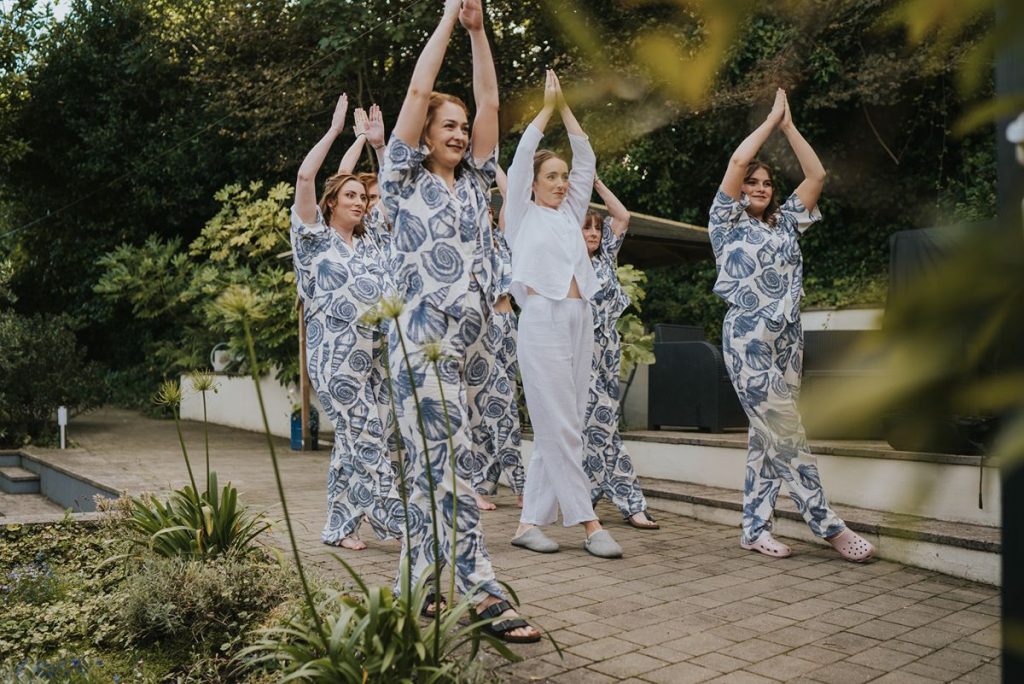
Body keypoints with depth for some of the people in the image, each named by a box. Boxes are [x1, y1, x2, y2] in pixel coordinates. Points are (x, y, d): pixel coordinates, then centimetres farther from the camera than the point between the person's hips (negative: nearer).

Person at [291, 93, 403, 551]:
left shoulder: (368, 247, 19)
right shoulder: (315, 238, 4)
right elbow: (304, 177, -8)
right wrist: (334, 130, -1)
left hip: (374, 354, 6)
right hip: (336, 354, -6)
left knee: (353, 441, 7)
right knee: (365, 437, -9)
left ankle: (339, 526, 15)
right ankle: (398, 522, -6)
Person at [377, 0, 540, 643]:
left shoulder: (472, 182, 19)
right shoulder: (406, 181, 4)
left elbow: (491, 102, 15)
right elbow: (419, 90, -3)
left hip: (461, 346, 7)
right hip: (425, 340, -6)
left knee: (431, 470, 9)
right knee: (450, 469, -8)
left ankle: (418, 595, 17)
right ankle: (486, 597, -3)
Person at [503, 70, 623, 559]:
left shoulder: (570, 214, 21)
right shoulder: (523, 215, 8)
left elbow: (586, 160, 19)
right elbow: (522, 157, 1)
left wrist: (566, 107, 18)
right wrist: (547, 106, 9)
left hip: (580, 321, 6)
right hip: (542, 320, -6)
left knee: (558, 428, 3)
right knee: (560, 427, -7)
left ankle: (530, 521, 8)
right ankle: (588, 522, -4)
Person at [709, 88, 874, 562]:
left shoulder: (785, 223, 18)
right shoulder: (728, 224, 2)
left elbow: (817, 175, 12)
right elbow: (738, 160, -10)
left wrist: (788, 124, 12)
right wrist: (772, 119, 3)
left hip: (788, 339, 6)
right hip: (749, 339, -6)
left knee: (768, 439, 5)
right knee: (786, 437, -7)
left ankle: (754, 529, 10)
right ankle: (829, 526, 1)